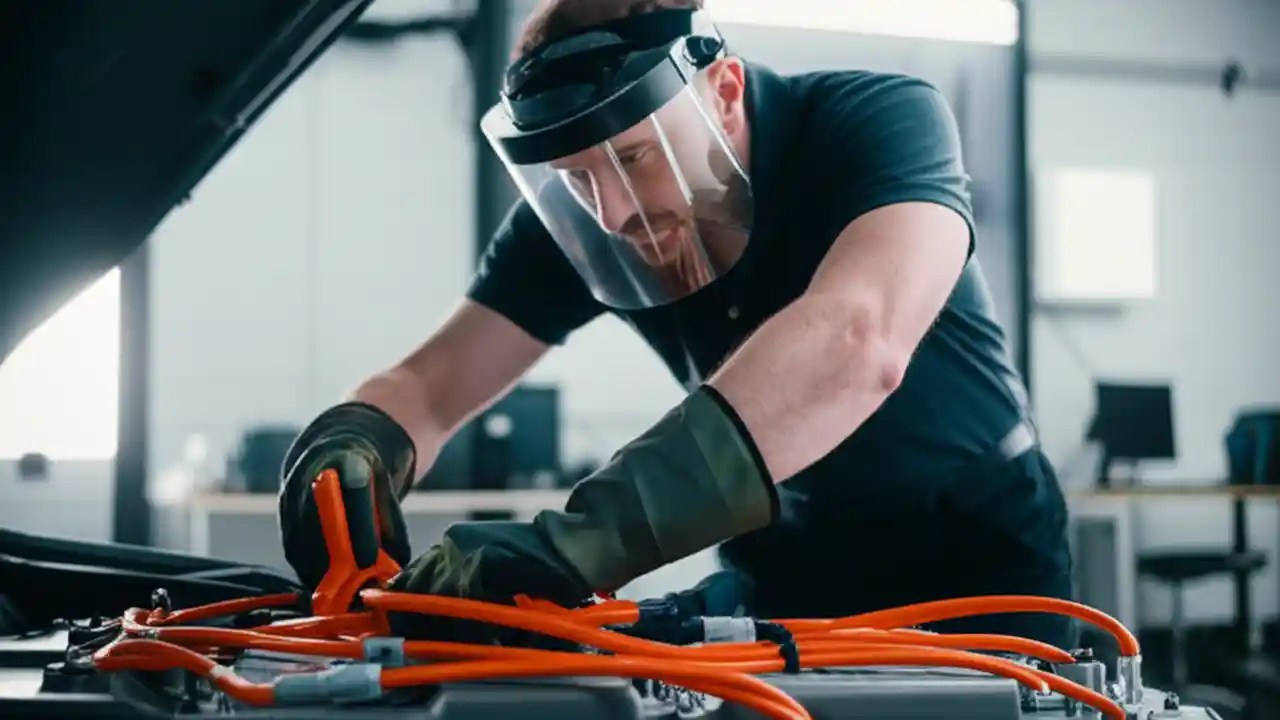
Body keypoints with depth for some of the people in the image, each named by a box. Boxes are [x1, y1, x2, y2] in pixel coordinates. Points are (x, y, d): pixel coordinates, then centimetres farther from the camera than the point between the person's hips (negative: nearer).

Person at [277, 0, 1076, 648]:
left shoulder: (883, 123, -28)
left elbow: (855, 342, -47)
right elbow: (426, 387, -10)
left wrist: (576, 542, -57)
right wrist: (342, 458, -36)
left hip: (976, 560, -4)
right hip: (786, 577, 4)